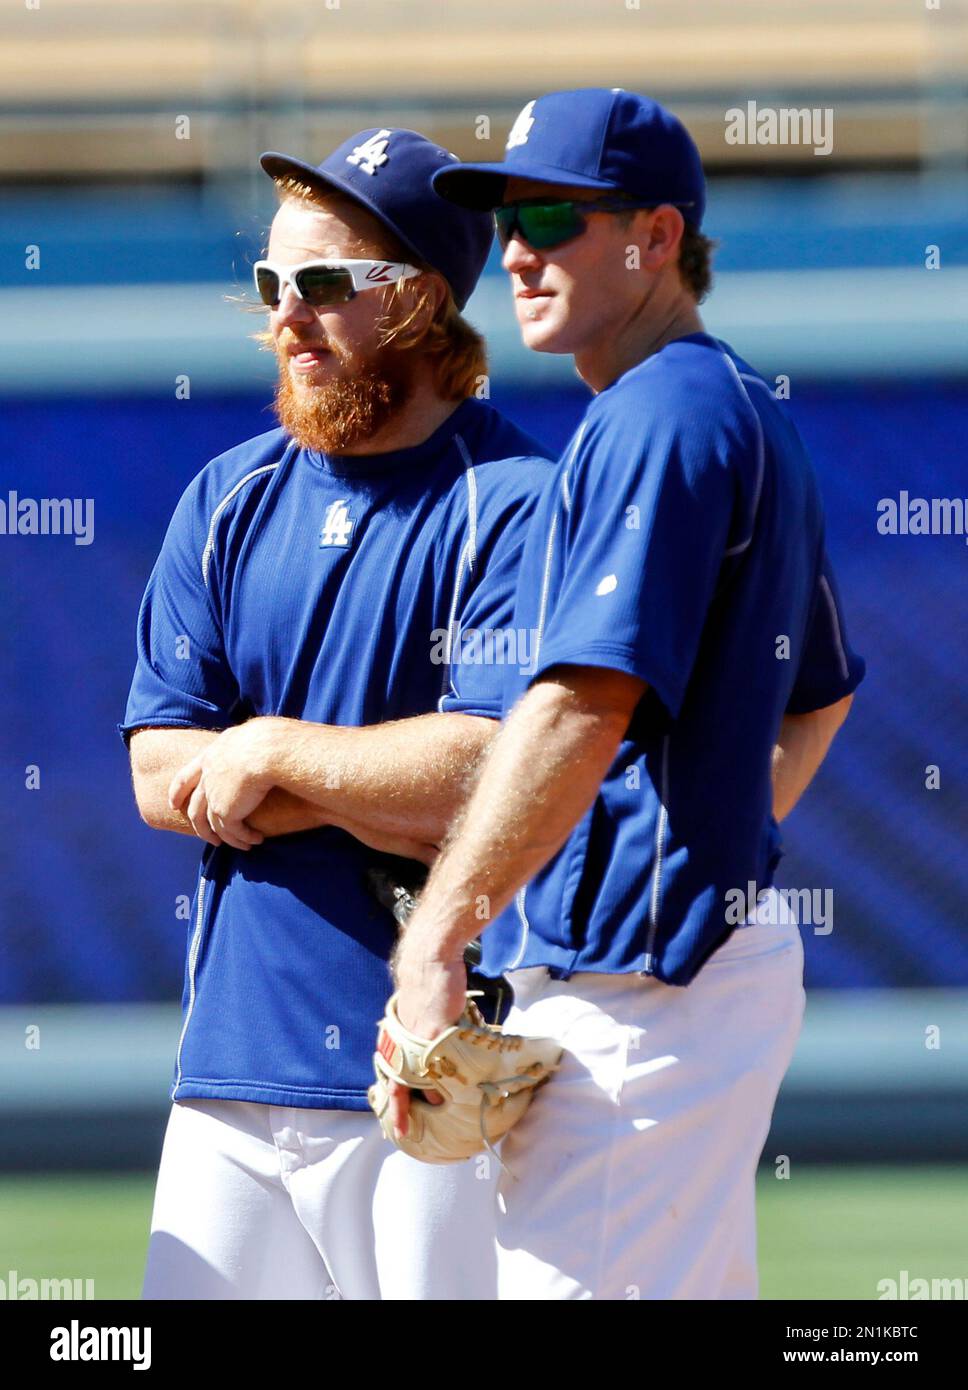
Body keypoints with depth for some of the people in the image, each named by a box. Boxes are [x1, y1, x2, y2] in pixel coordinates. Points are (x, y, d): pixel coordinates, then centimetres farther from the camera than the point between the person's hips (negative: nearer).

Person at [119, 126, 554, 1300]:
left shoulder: (515, 506, -6)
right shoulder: (228, 501, 13)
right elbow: (162, 776, 5)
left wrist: (274, 753, -6)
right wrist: (391, 799, -7)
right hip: (234, 1062, 6)